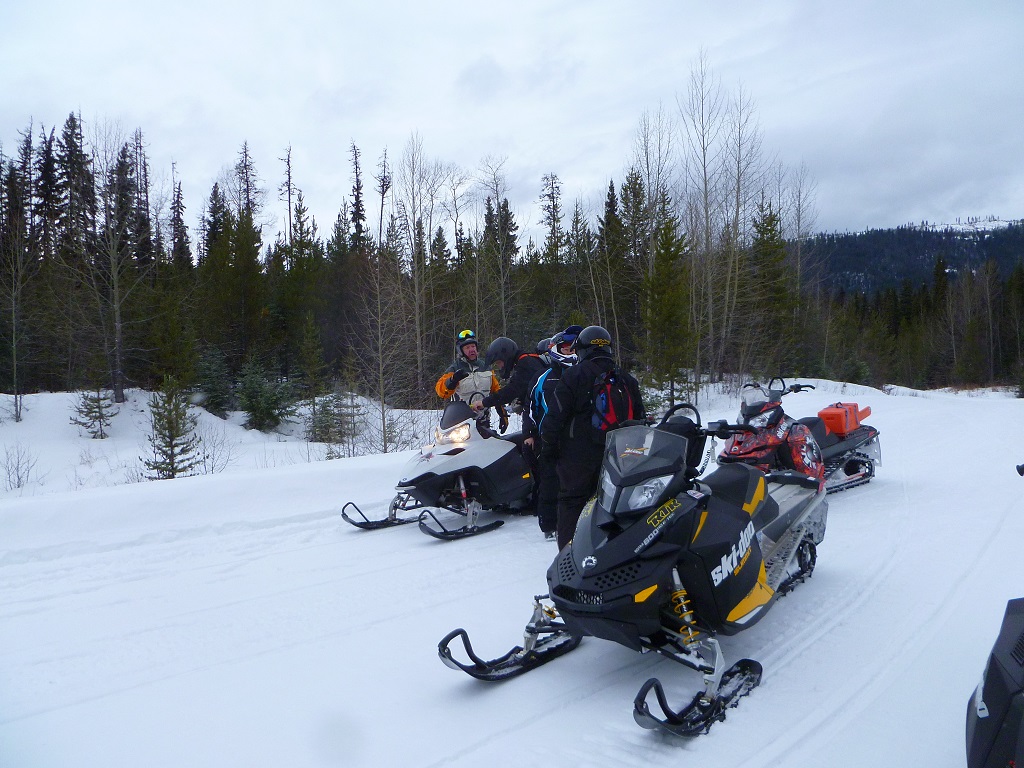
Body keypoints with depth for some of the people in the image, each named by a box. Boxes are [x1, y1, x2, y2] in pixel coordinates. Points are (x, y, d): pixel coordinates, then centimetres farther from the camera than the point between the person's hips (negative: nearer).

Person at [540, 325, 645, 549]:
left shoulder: (574, 376, -8)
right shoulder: (627, 380, 8)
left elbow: (555, 415, -11)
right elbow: (639, 418, 14)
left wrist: (548, 446, -2)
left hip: (578, 455, -4)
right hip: (616, 456, 5)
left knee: (572, 501, 3)